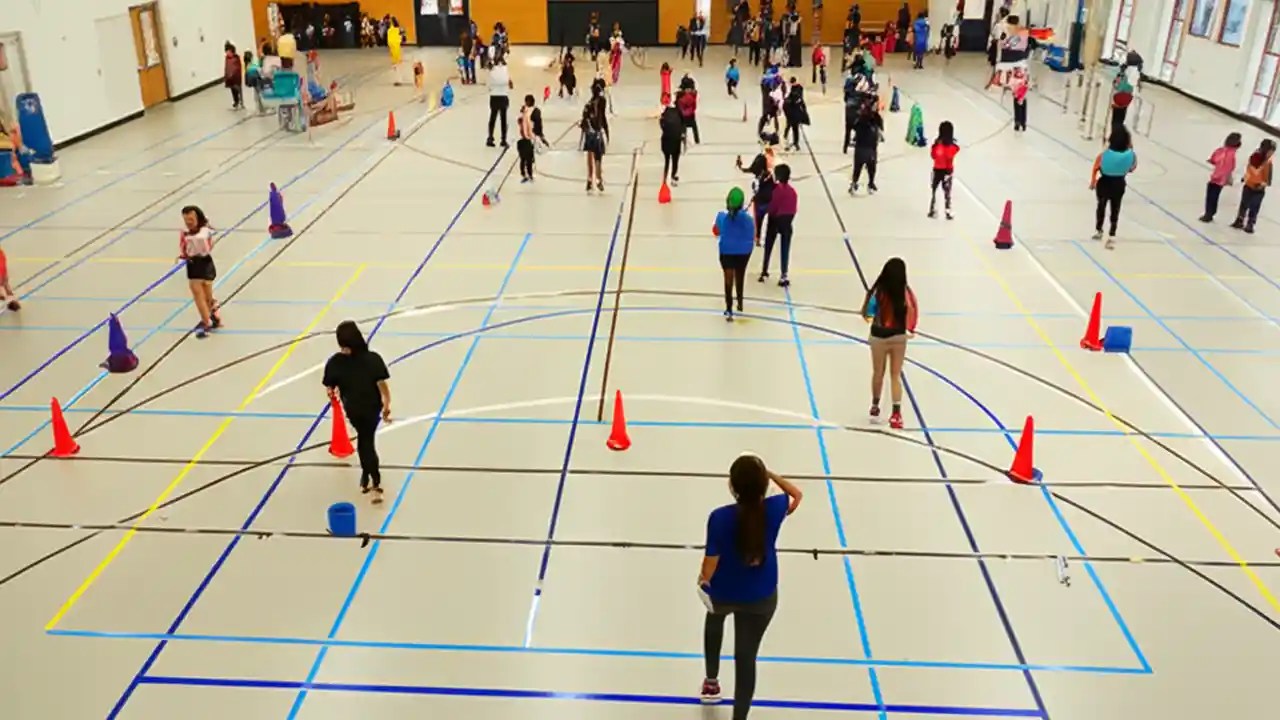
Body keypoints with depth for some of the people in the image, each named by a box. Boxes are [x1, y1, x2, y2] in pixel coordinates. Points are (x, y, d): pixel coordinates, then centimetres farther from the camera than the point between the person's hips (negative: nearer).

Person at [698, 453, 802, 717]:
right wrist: (770, 474, 1)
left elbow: (711, 562, -19)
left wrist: (703, 580, 2)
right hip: (760, 597, 0)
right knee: (746, 656, 10)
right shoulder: (774, 509, -20)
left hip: (722, 592, 0)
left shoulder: (720, 517, -27)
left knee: (715, 619, 35)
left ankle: (711, 682, 54)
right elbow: (797, 494, 3)